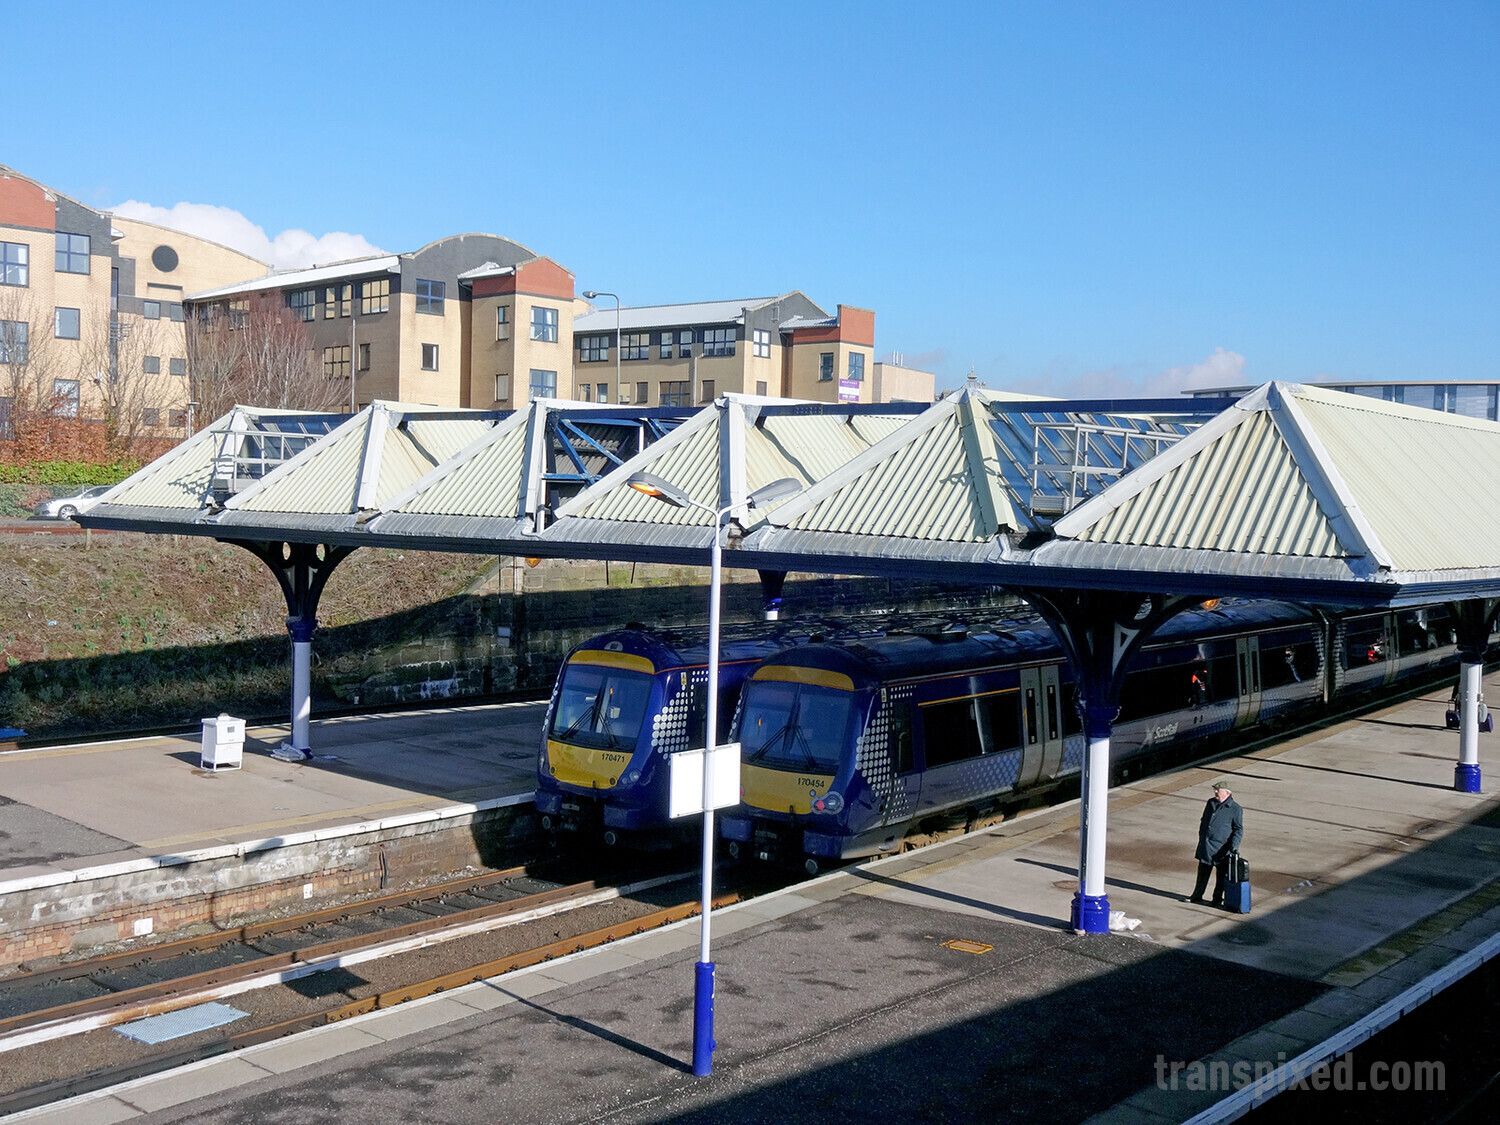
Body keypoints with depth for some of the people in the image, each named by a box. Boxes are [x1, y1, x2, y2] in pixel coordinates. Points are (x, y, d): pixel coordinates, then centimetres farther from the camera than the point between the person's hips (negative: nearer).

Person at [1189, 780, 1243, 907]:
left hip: (1221, 849, -5)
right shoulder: (1211, 803, 9)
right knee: (1202, 873, 13)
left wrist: (1234, 845, -16)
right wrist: (1201, 837, 18)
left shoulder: (1235, 809, -9)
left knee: (1221, 876, 5)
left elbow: (1239, 829, -5)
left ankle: (1217, 900, 19)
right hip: (1205, 846, 5)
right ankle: (1196, 897, 24)